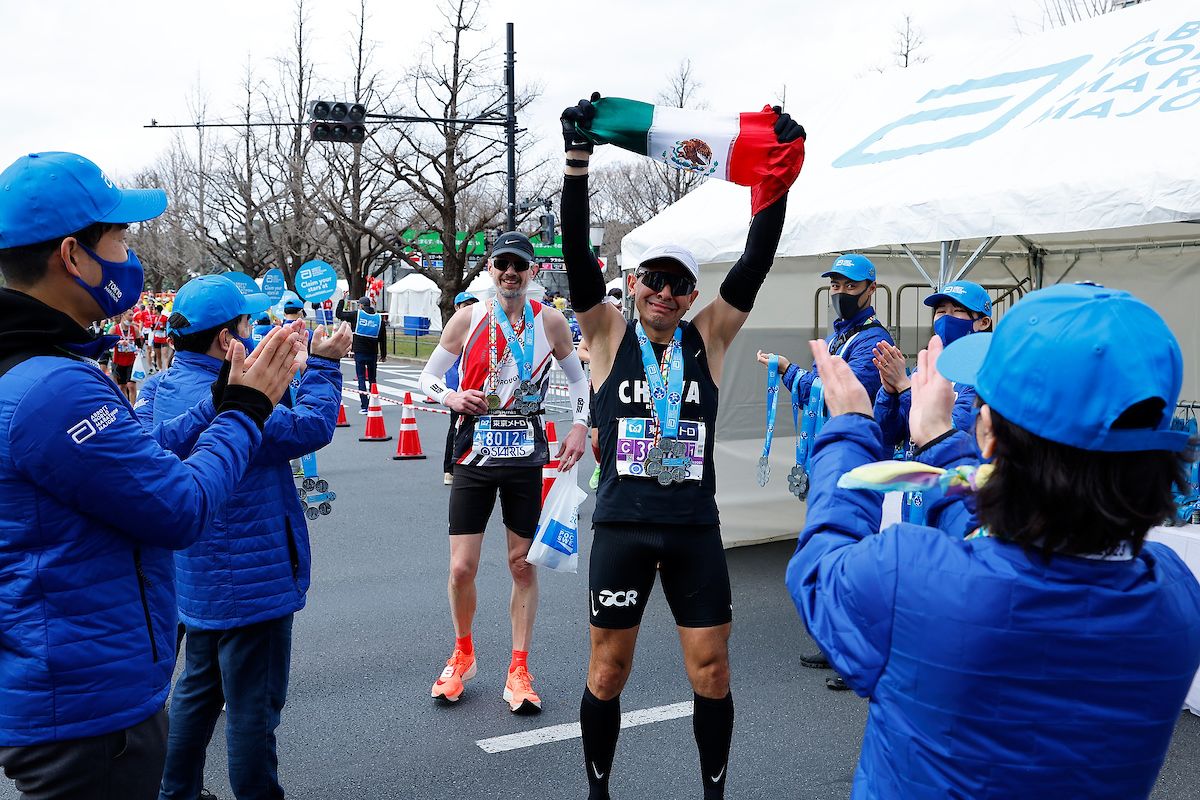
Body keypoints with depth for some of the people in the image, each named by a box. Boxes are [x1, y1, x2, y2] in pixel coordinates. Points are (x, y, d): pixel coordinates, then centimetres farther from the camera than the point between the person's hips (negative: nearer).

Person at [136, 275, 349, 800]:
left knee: (198, 688, 24)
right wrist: (323, 366, -9)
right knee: (253, 707, 5)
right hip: (250, 580, -10)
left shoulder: (165, 387, 2)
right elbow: (309, 428, -21)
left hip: (198, 580, 10)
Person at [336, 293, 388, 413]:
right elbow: (383, 338, 9)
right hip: (372, 354, 3)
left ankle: (364, 407, -6)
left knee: (361, 378, -1)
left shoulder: (356, 315, -3)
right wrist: (383, 354, 15)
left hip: (359, 353, -3)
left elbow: (339, 314, 7)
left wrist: (343, 299, 18)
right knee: (372, 378, 13)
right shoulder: (379, 318, 6)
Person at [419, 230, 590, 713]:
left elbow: (578, 377, 16)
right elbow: (428, 376, 8)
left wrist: (579, 426, 3)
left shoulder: (550, 321, 2)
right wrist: (452, 398, -13)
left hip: (526, 455, 1)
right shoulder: (467, 319, -1)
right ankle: (463, 654, 25)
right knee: (462, 568, -1)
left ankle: (519, 671, 19)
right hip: (474, 455, 0)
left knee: (522, 565, 6)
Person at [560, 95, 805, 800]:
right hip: (623, 527, -1)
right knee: (608, 671, 9)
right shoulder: (610, 336, 1)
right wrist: (579, 164, -20)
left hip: (694, 528, 1)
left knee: (712, 670, 6)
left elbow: (755, 264, -4)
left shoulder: (708, 339, 4)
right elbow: (579, 258, -11)